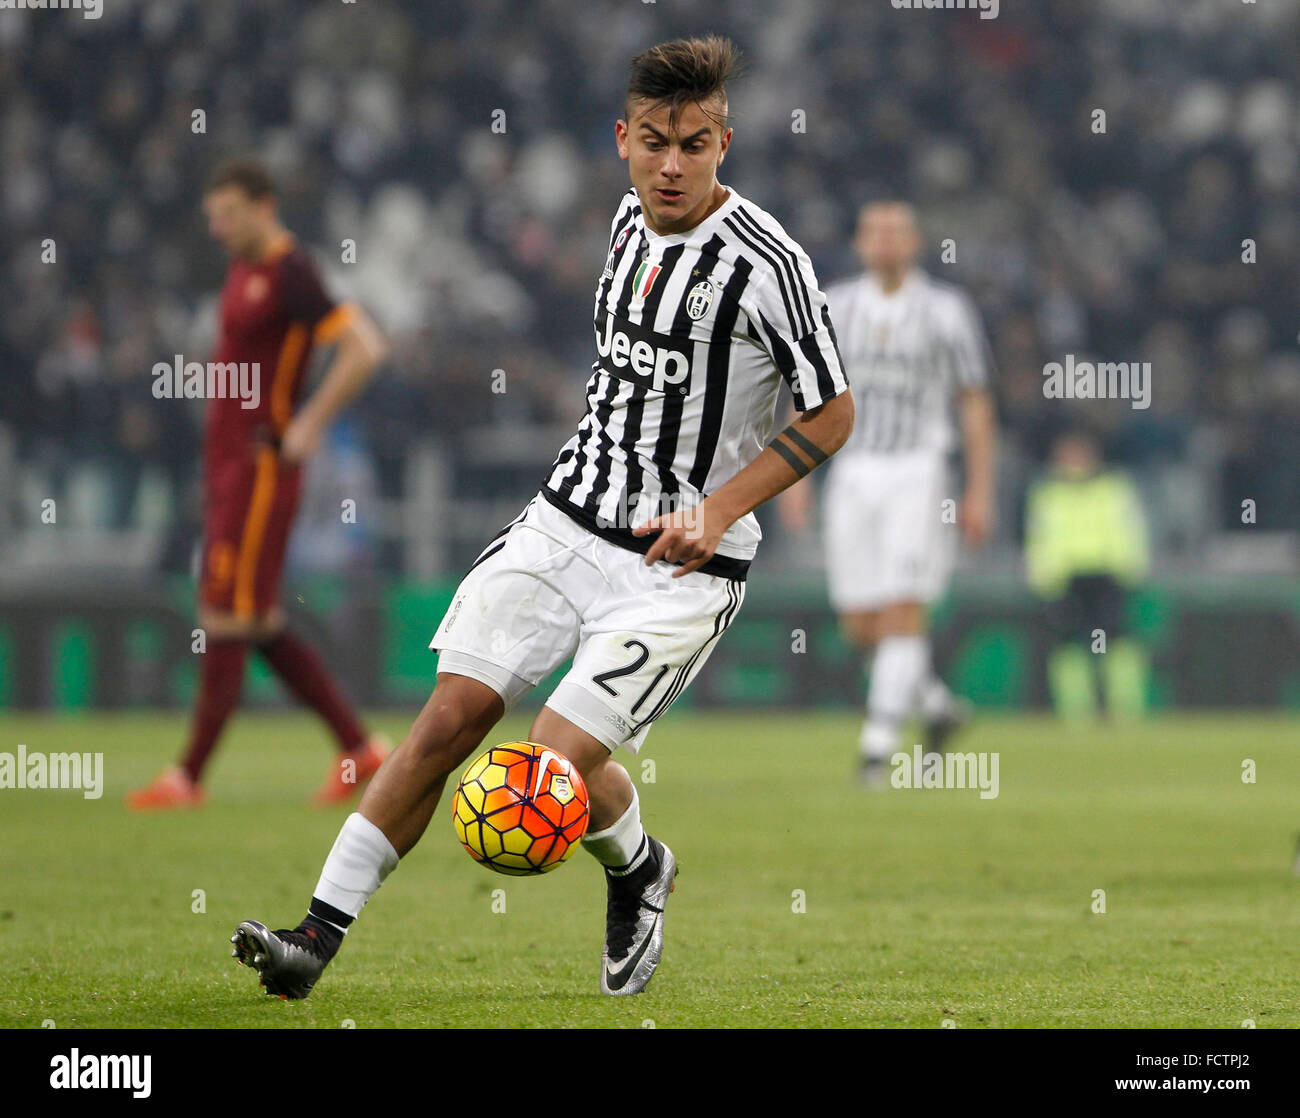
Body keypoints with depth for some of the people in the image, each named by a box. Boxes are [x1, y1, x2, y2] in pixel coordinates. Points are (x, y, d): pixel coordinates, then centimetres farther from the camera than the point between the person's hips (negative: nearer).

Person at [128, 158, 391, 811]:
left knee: (227, 620, -7)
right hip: (228, 461, 10)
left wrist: (310, 425, -20)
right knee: (261, 628, 10)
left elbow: (365, 347, -22)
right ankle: (358, 749, 15)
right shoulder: (244, 271, 15)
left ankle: (189, 776, -4)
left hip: (262, 464, -10)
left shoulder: (289, 273, -13)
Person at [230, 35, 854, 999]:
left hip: (683, 559, -6)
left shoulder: (765, 262, -15)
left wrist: (718, 509, -16)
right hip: (567, 520, 6)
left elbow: (831, 414, -9)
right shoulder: (630, 220, 7)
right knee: (453, 714, -6)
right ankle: (319, 937, -5)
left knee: (559, 758, -15)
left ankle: (638, 873, 19)